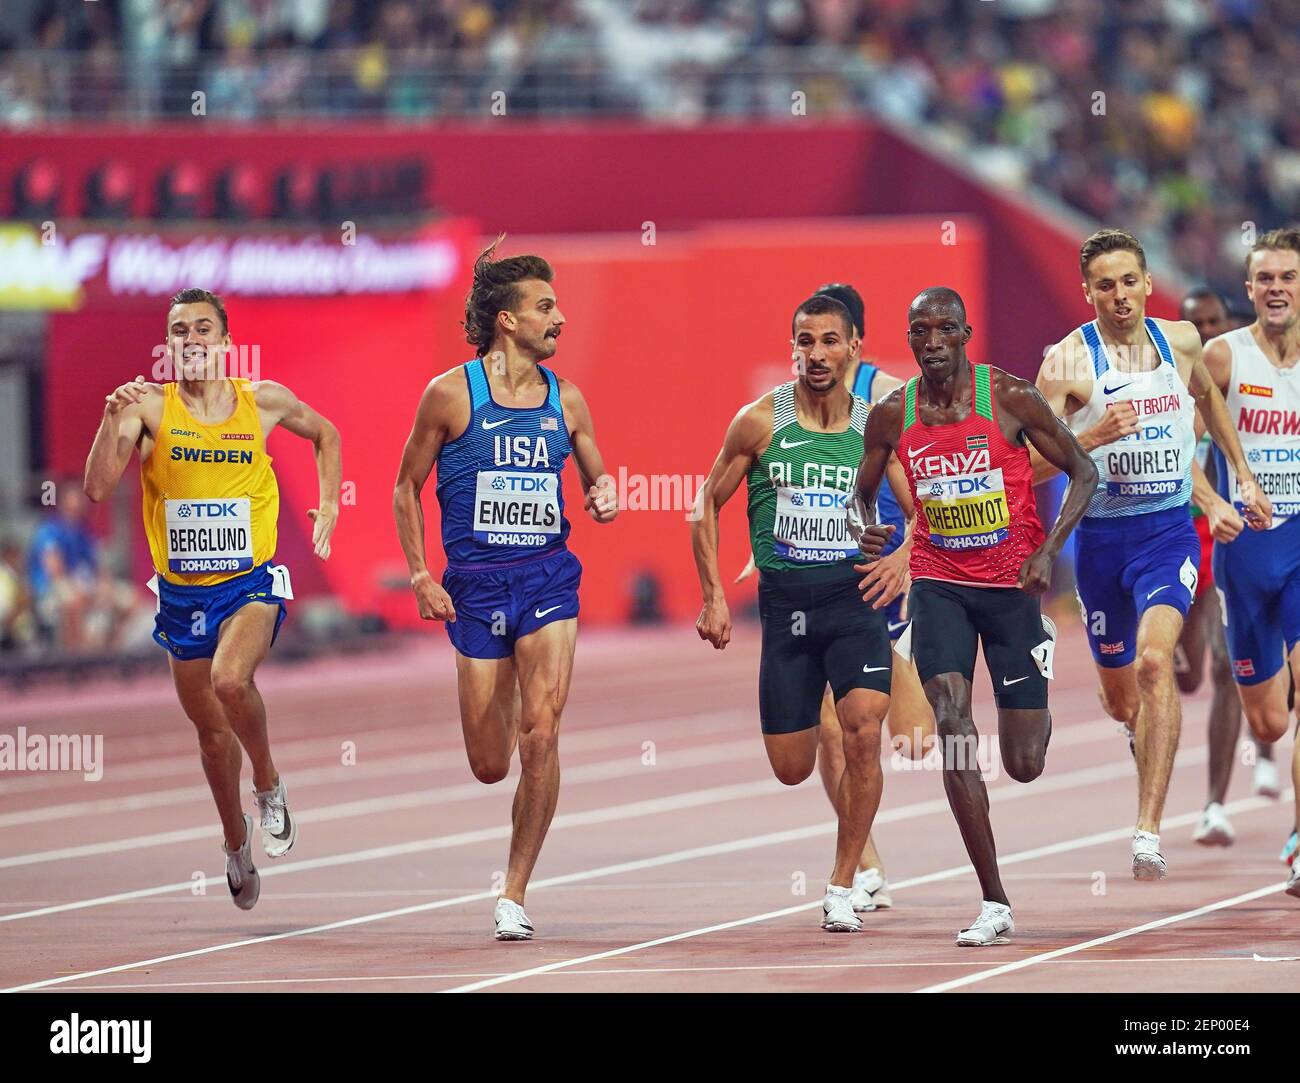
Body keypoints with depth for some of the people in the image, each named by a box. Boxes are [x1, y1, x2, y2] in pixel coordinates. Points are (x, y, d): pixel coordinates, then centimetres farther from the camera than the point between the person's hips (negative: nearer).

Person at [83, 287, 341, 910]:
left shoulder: (263, 402, -3)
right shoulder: (149, 408, -7)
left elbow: (325, 434, 18)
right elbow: (98, 488, -17)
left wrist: (328, 507, 9)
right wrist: (112, 419, -28)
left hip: (251, 583, -2)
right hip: (182, 594, 2)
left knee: (230, 679, -31)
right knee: (211, 730, 13)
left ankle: (269, 787, -4)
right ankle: (237, 845, 38)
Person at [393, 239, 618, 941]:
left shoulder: (564, 400, 6)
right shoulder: (450, 394, -3)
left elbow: (597, 475, 20)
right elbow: (407, 488, 4)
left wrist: (604, 495, -5)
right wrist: (420, 576, -4)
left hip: (548, 577, 2)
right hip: (475, 584, -1)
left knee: (540, 738, -15)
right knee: (490, 764, 2)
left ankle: (514, 894, -5)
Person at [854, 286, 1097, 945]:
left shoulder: (1010, 397, -10)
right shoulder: (892, 415, -2)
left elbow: (1083, 473, -3)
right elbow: (861, 495, 13)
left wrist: (1049, 551, -16)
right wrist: (863, 530, -12)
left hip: (1013, 584, -2)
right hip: (939, 584, 2)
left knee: (1024, 765, 0)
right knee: (950, 722, -20)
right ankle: (994, 904, -16)